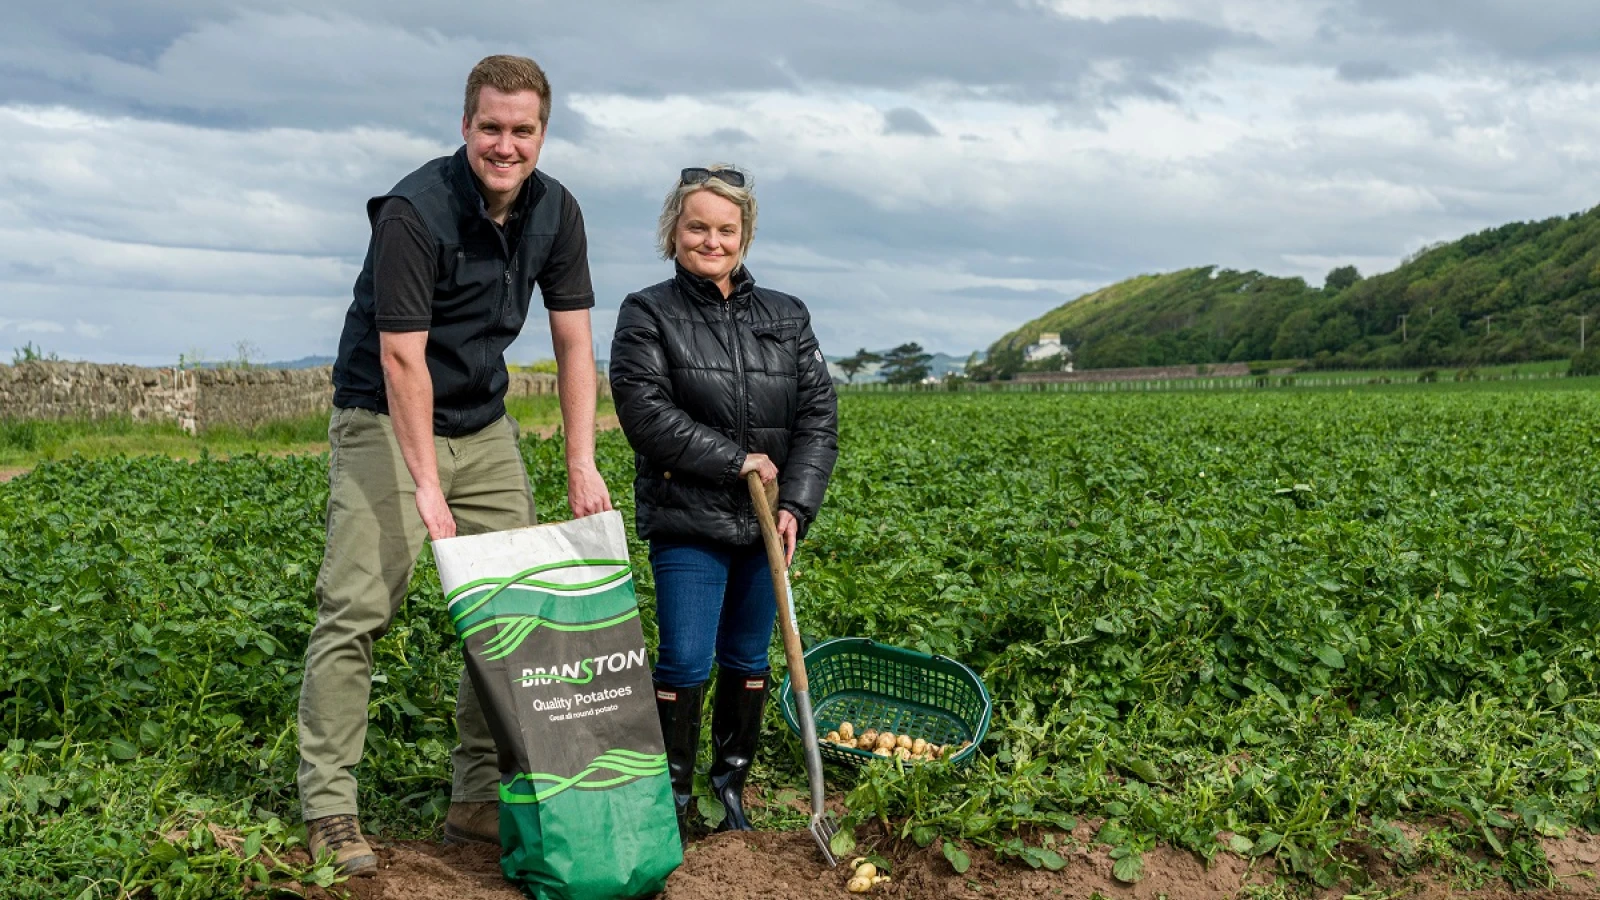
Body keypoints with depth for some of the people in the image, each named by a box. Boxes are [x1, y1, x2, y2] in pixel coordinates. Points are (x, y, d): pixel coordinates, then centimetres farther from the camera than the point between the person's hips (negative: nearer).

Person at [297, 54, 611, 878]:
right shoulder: (414, 210, -20)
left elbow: (573, 344, 0)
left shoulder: (556, 212, -2)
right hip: (385, 422, -6)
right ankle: (328, 807, 2)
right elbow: (402, 358, -23)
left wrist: (582, 464, -6)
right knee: (356, 610, -9)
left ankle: (479, 797, 14)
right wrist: (426, 486, -25)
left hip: (483, 426, 6)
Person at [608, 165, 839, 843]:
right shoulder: (648, 315, -1)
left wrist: (796, 503, -7)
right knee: (686, 661, -5)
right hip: (688, 519, -4)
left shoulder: (787, 317, 10)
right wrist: (737, 460, -14)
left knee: (749, 660, 13)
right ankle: (671, 795, 13)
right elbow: (646, 413, -13)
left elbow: (819, 413, 5)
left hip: (767, 520, 4)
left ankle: (732, 784, 29)